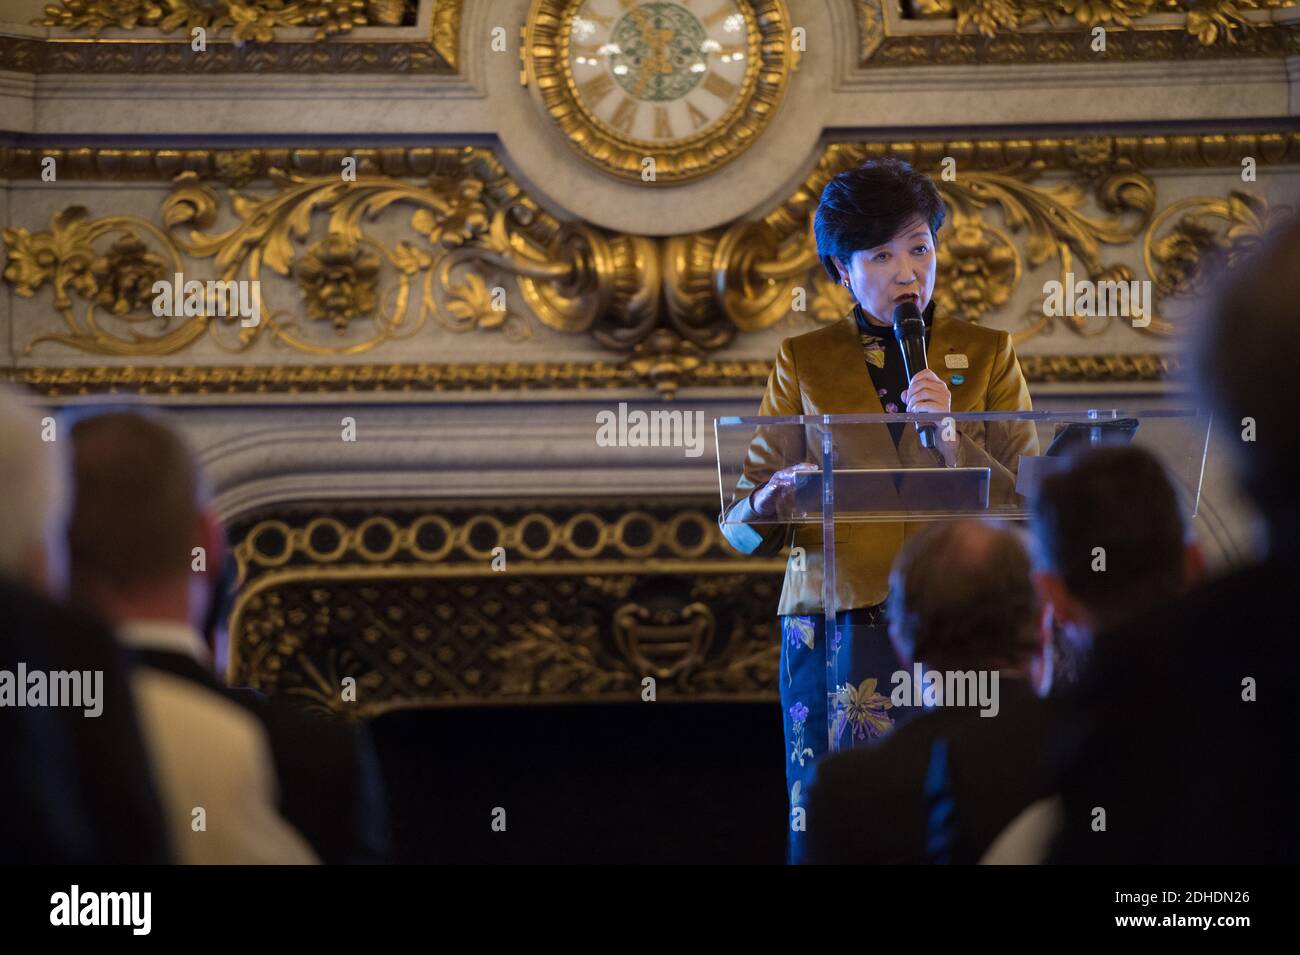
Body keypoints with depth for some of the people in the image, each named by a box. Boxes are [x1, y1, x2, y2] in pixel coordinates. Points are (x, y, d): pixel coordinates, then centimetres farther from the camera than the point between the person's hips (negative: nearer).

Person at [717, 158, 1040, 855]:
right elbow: (740, 524, 8)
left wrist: (948, 437, -10)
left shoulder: (986, 355, 12)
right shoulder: (804, 362, 11)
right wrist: (778, 498, -14)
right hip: (834, 632, 0)